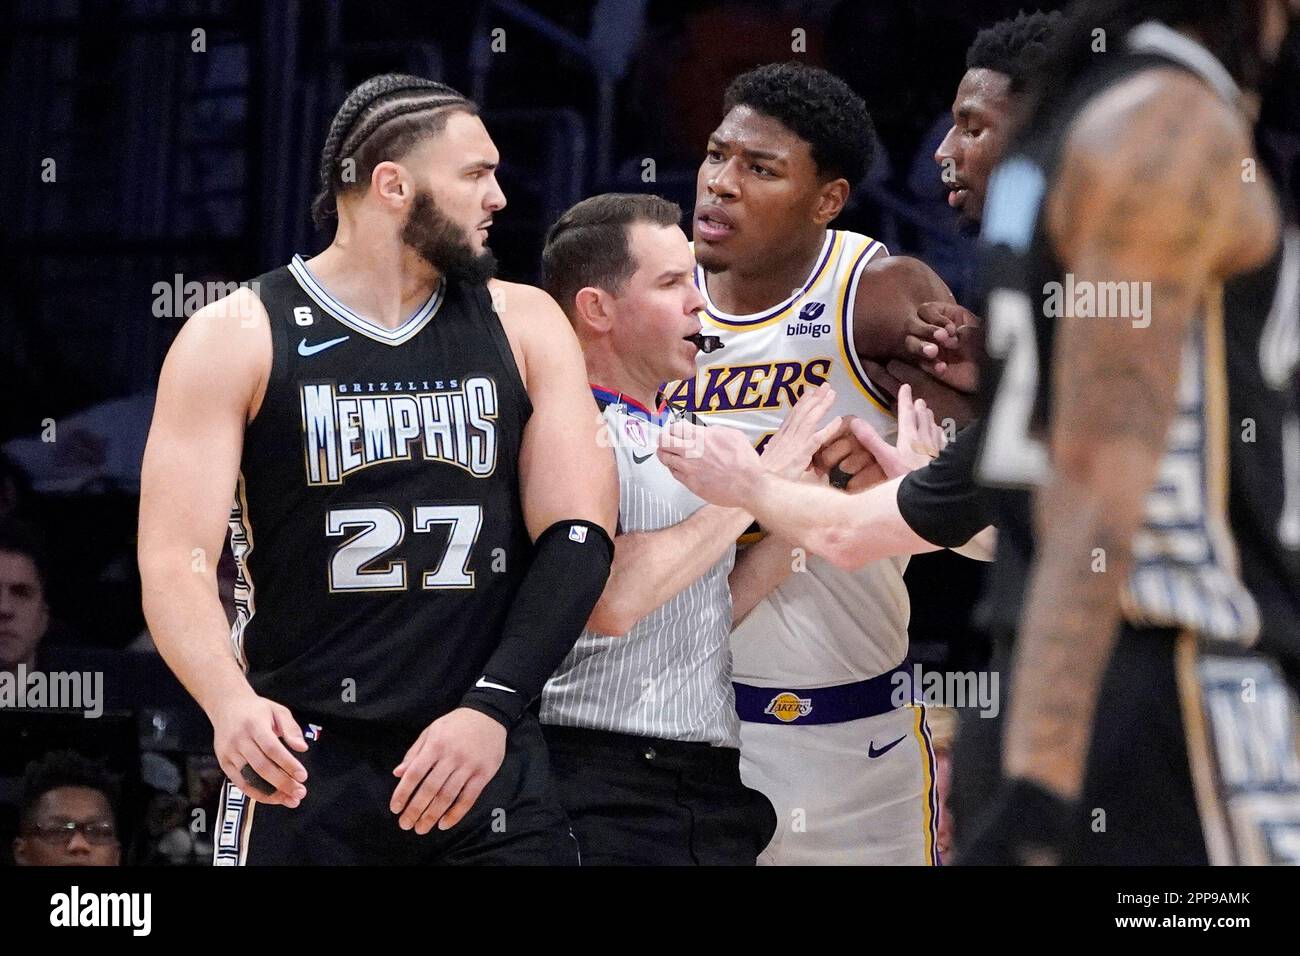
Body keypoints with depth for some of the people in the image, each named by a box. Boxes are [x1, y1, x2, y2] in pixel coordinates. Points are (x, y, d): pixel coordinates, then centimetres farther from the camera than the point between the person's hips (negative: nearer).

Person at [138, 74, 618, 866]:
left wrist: (492, 708, -14)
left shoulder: (524, 327, 6)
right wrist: (231, 703, -28)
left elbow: (578, 536, 0)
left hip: (491, 756, 2)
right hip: (304, 764, -2)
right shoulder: (237, 338, -1)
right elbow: (177, 558, -9)